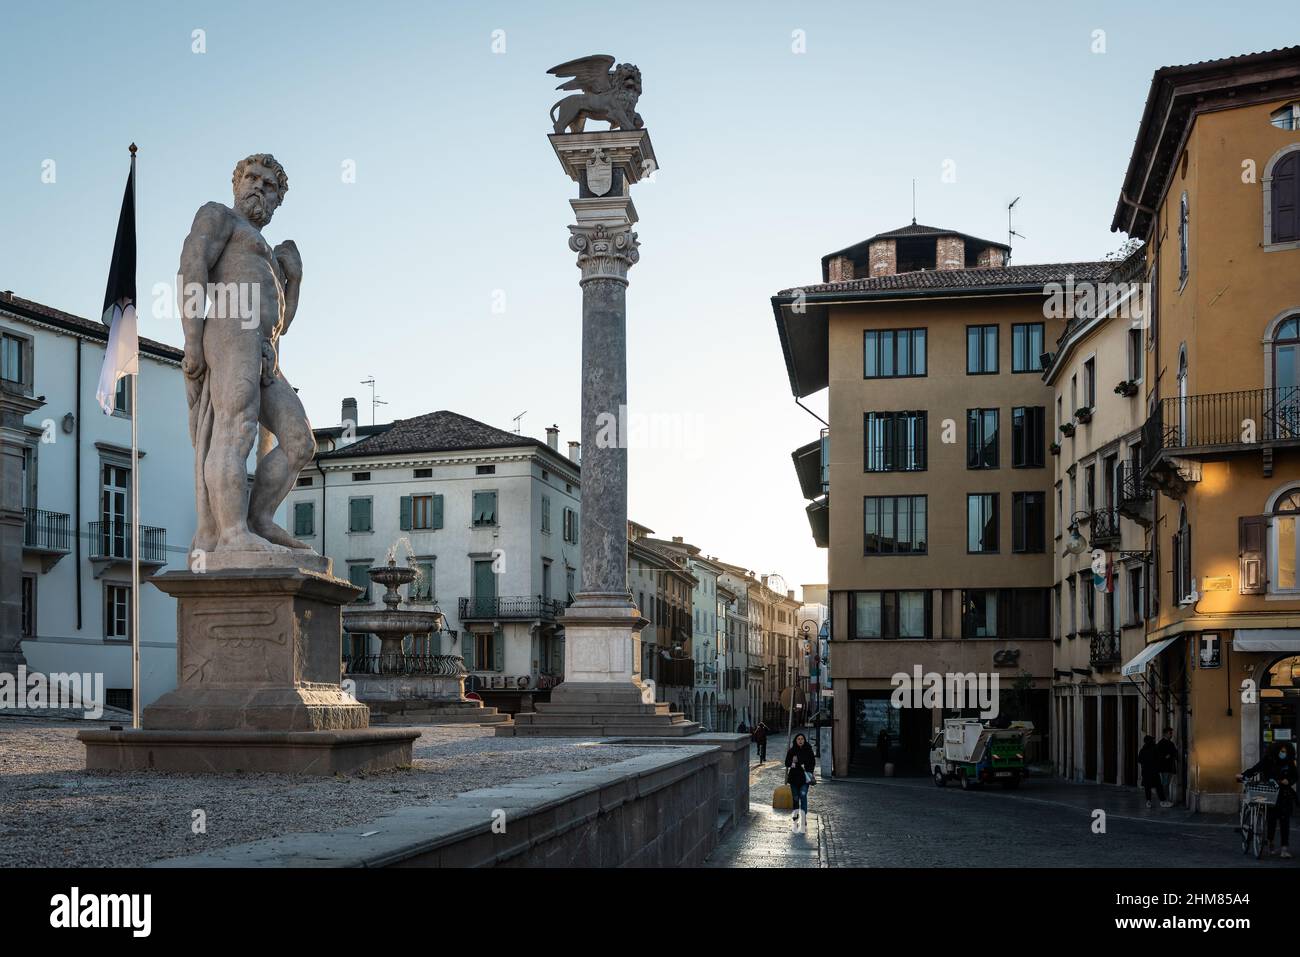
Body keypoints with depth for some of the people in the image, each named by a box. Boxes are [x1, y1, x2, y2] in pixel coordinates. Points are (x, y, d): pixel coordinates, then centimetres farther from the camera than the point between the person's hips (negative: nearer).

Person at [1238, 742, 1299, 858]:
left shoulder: (1289, 763, 1)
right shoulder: (1268, 760, -5)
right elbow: (1255, 768, -13)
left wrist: (1289, 781, -12)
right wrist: (1243, 775, -28)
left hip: (1285, 795, 1)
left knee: (1285, 820, -4)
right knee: (1272, 818, 1)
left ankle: (1285, 848, -4)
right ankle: (1270, 842, 25)